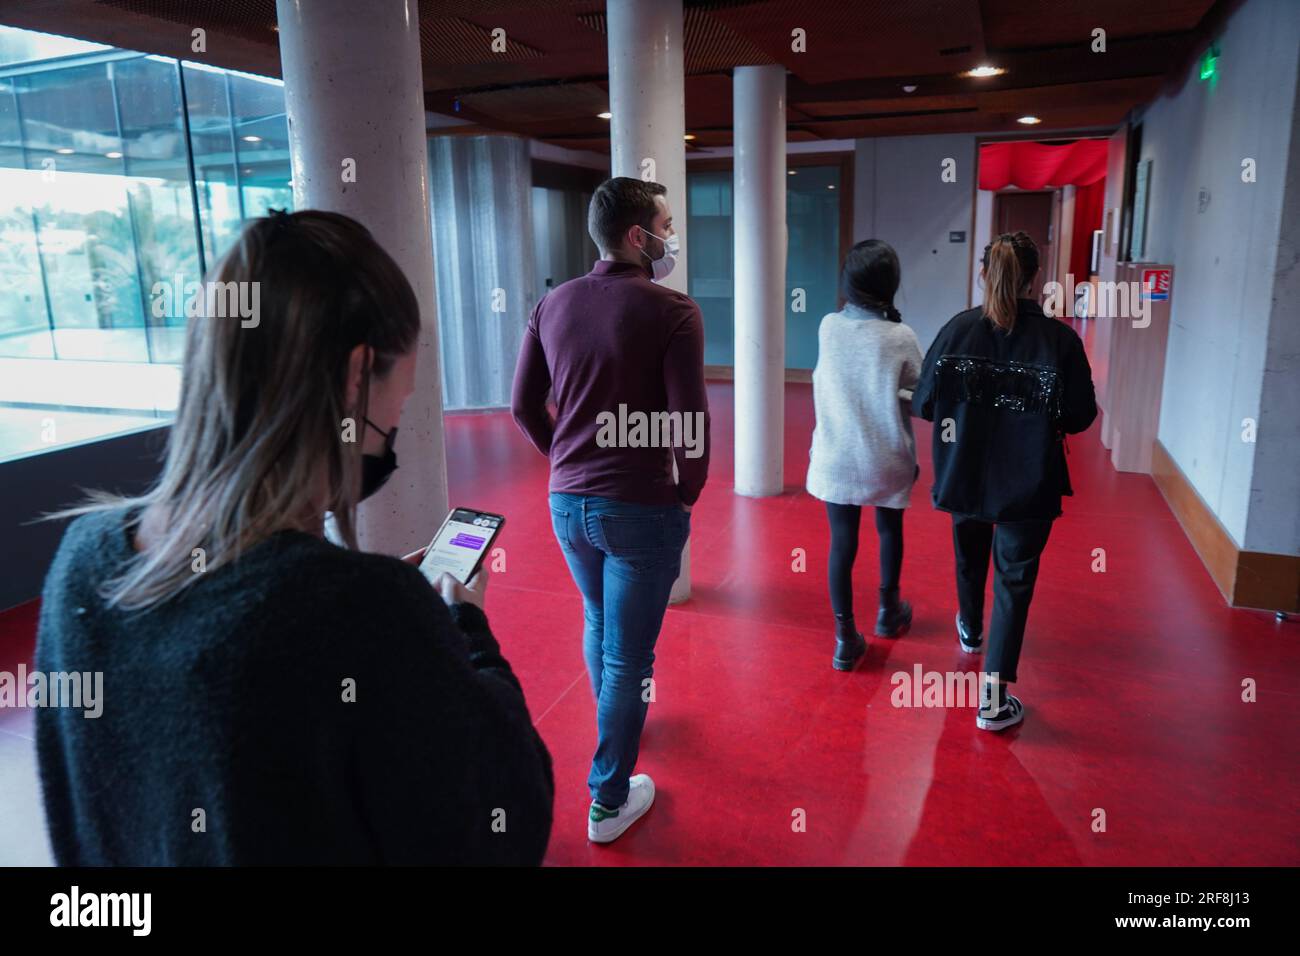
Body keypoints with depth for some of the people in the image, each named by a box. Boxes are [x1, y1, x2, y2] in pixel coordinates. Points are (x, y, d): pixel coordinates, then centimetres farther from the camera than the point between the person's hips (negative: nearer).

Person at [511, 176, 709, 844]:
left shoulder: (553, 304, 1)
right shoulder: (672, 311, -15)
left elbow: (524, 407, 4)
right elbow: (689, 421, -19)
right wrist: (688, 494, -2)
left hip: (566, 503, 6)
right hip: (641, 508, -6)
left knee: (598, 623, 28)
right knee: (628, 653, 8)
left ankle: (613, 720, 54)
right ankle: (608, 800, 21)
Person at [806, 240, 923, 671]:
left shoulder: (827, 327, -6)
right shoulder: (901, 337, -14)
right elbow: (918, 398, -5)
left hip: (835, 458, 1)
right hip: (887, 459, -1)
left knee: (842, 543, 7)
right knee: (890, 530, 23)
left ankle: (845, 638, 9)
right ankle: (888, 610, 42)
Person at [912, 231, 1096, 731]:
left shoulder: (957, 328, -9)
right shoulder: (1059, 338, -13)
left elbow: (924, 403, -7)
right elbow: (1080, 416, -10)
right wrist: (1040, 414, 9)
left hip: (965, 475, 3)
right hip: (1029, 484, -2)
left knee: (969, 556, 27)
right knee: (1014, 579, 5)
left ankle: (970, 630, 53)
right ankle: (994, 697, 2)